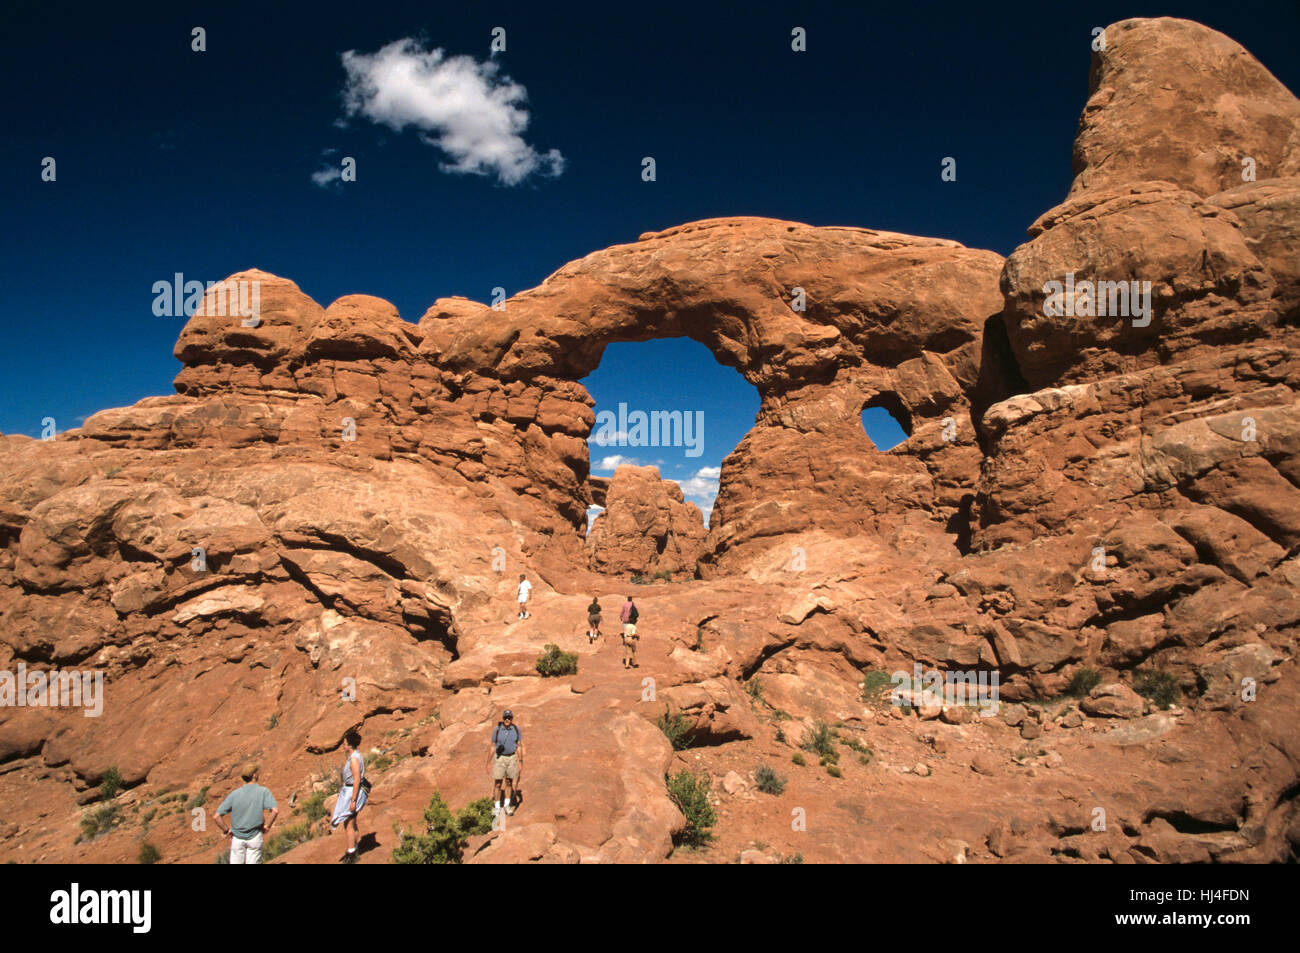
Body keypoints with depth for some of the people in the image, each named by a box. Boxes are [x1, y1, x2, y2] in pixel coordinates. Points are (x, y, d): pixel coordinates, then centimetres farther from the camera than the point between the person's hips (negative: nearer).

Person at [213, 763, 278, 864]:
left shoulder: (234, 794, -5)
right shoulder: (263, 792, -11)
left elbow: (216, 816, -9)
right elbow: (275, 811, -24)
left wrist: (226, 830, 3)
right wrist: (267, 826, -10)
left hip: (237, 837, 2)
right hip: (255, 837, -2)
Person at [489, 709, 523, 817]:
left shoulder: (516, 729, -5)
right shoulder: (497, 730, -9)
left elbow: (519, 746, 2)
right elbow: (493, 746, -1)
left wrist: (520, 761, 2)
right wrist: (491, 761, -1)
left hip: (512, 758, 2)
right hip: (499, 758, -2)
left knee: (509, 782, 10)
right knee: (497, 783, -1)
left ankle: (507, 805, 25)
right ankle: (497, 807, 11)